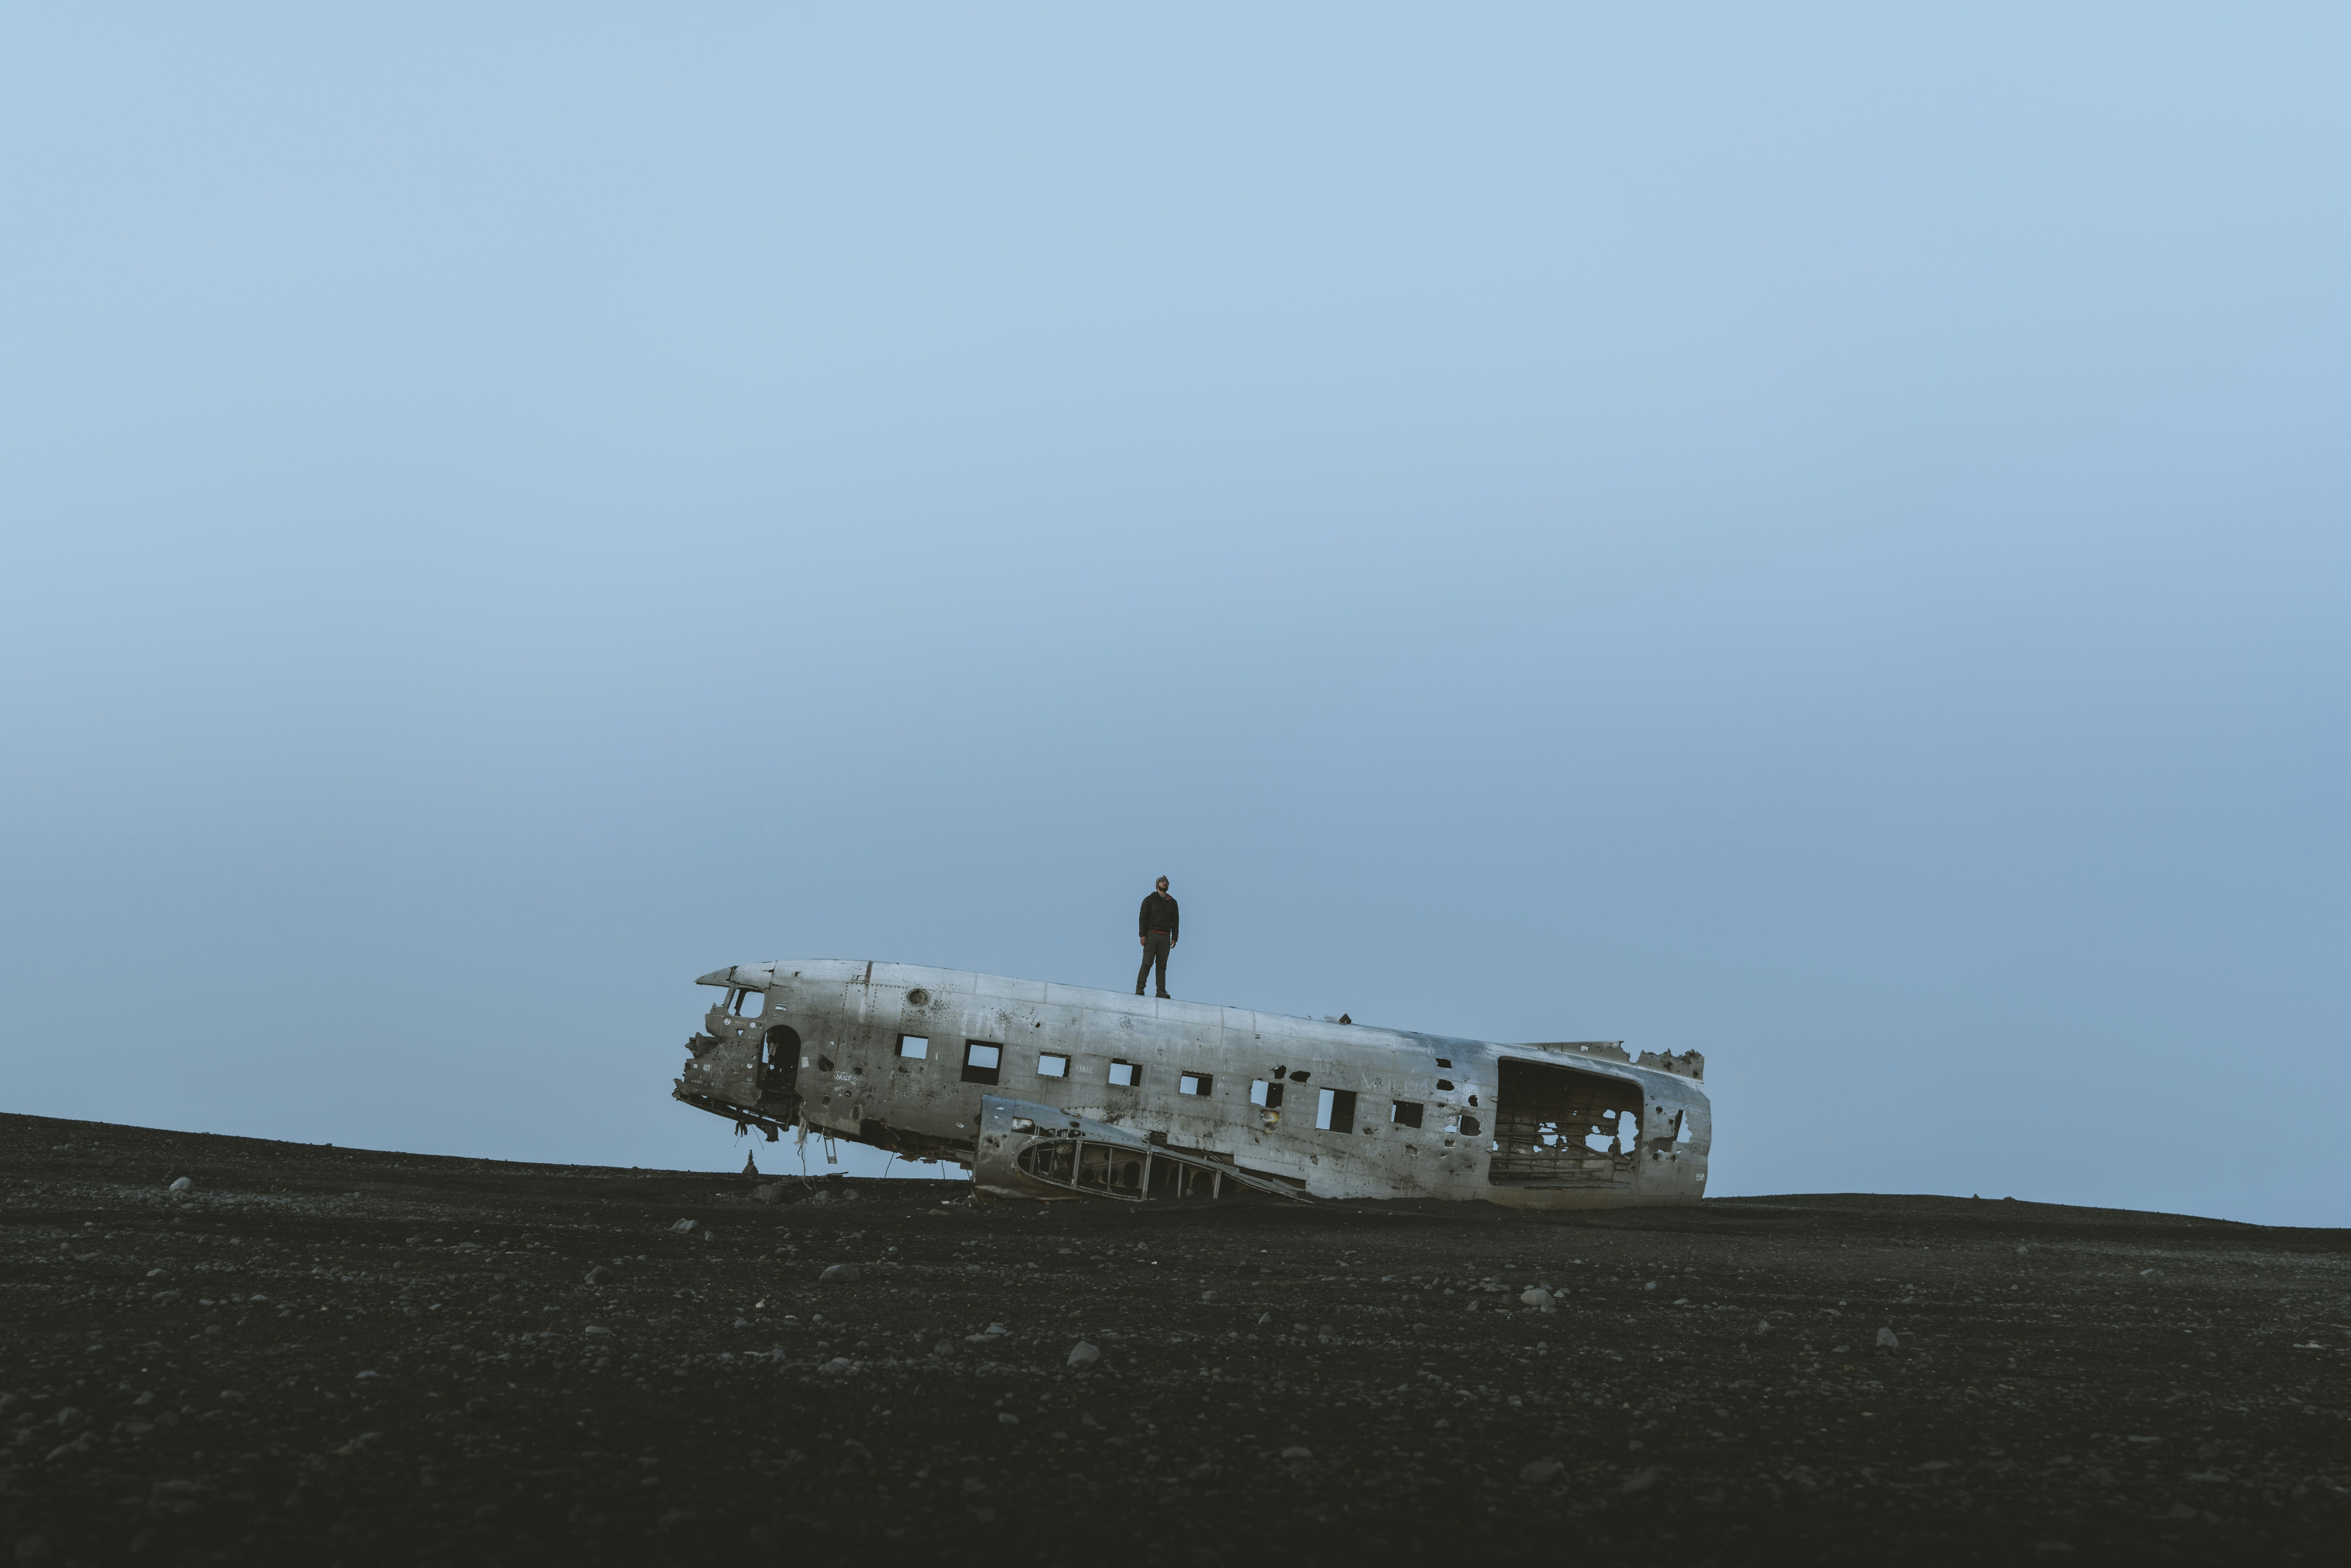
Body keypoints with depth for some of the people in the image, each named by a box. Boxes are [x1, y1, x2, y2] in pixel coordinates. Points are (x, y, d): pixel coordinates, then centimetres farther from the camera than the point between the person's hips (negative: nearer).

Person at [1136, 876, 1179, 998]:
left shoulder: (1172, 902, 16)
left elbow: (1175, 921, 16)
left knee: (1162, 965, 2)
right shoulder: (1150, 900, 5)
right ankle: (1139, 989, -6)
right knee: (1147, 963, -9)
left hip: (1166, 937, 3)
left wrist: (1174, 938, 7)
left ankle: (1161, 991, 2)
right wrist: (1142, 934, -9)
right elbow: (1143, 918, 1)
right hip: (1152, 935, -3)